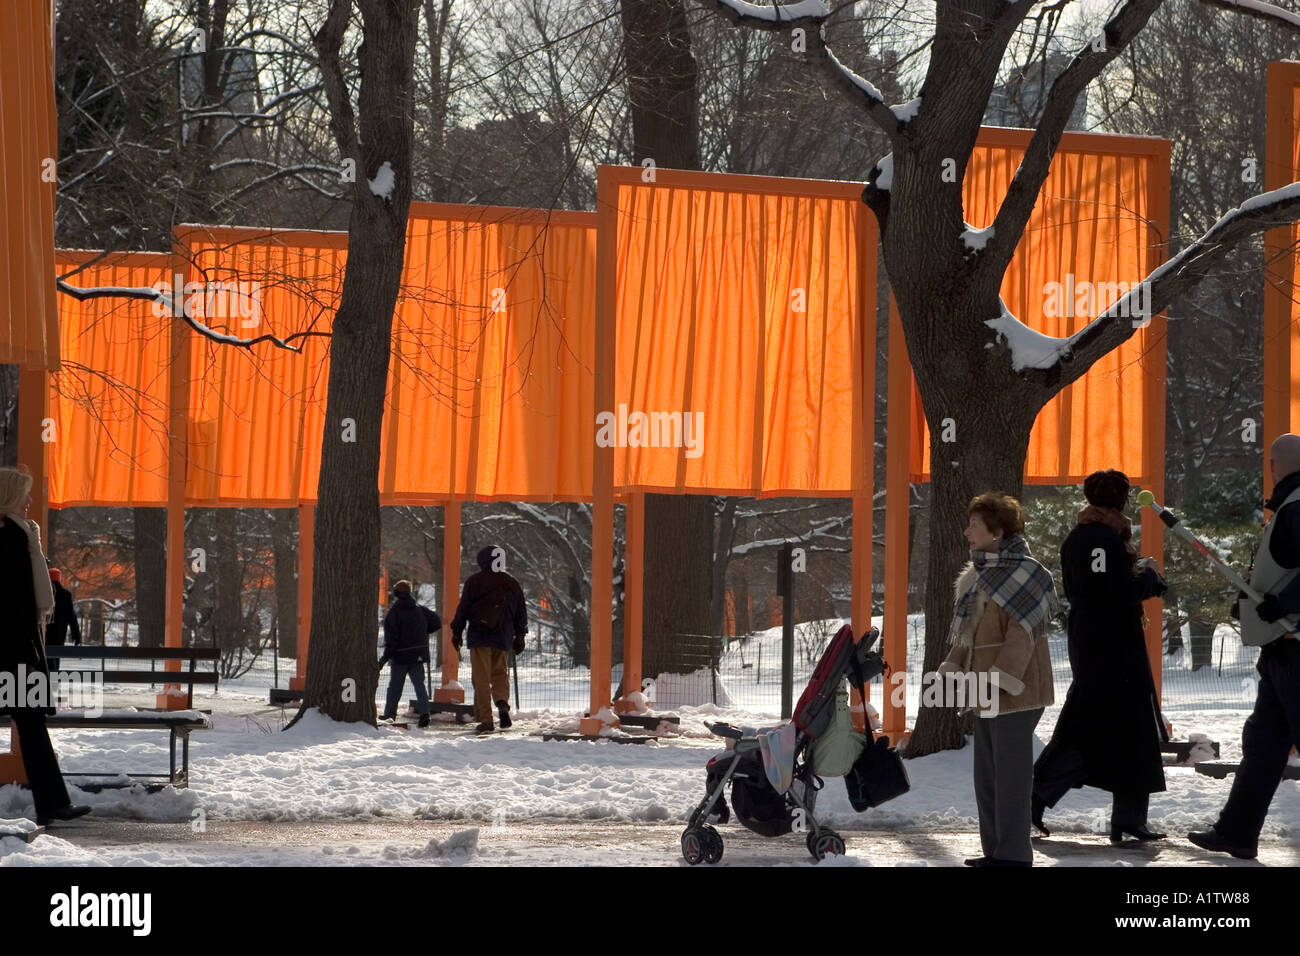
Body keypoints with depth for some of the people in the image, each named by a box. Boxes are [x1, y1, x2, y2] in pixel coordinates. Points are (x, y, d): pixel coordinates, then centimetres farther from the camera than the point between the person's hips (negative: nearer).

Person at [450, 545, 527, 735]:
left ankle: (485, 719, -4)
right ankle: (502, 703, -12)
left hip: (479, 636, -3)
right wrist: (519, 637, 22)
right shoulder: (512, 584, 9)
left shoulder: (474, 581, -4)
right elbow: (521, 614, 14)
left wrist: (456, 631, 4)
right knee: (500, 673, 16)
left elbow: (463, 608, -4)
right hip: (503, 638, 3)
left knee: (481, 678, 0)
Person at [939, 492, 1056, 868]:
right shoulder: (981, 574, 15)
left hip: (1014, 692, -10)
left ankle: (1013, 854, -2)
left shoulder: (1023, 573, -14)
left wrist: (997, 679, -23)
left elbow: (1021, 635, -19)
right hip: (988, 694, 10)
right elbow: (967, 629, 20)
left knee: (1011, 772, -6)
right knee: (986, 775, 14)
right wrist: (954, 668, 9)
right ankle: (995, 850, 23)